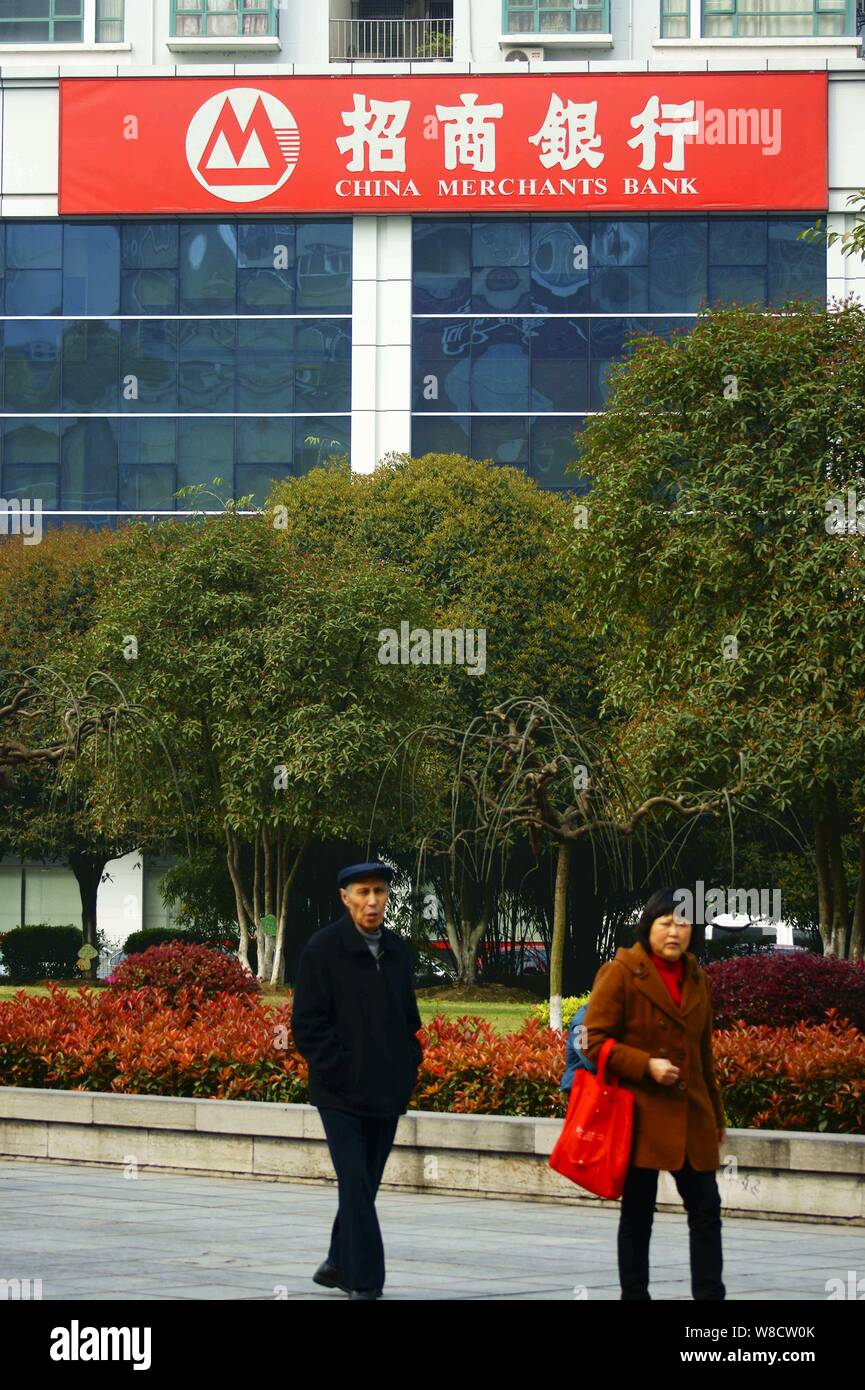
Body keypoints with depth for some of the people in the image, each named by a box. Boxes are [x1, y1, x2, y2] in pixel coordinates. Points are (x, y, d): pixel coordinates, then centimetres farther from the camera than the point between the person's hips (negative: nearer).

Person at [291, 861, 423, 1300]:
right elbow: (307, 1025, -8)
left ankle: (341, 1263, 27)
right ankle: (364, 1281, -10)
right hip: (341, 1094, -5)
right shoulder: (322, 950, -6)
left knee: (363, 1185, 12)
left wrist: (409, 1067, 9)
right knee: (356, 1186, -11)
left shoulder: (397, 950, 11)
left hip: (387, 1094, 5)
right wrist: (341, 1071, -14)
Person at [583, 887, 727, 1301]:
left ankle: (710, 1295, 4)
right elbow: (595, 1040, -9)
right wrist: (646, 1065, -19)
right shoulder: (621, 973, -6)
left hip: (691, 1115, 5)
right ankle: (633, 1294, 10)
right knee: (637, 1213, 2)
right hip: (642, 1114, -5)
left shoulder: (696, 980, 13)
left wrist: (716, 1116, 21)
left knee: (706, 1208, 1)